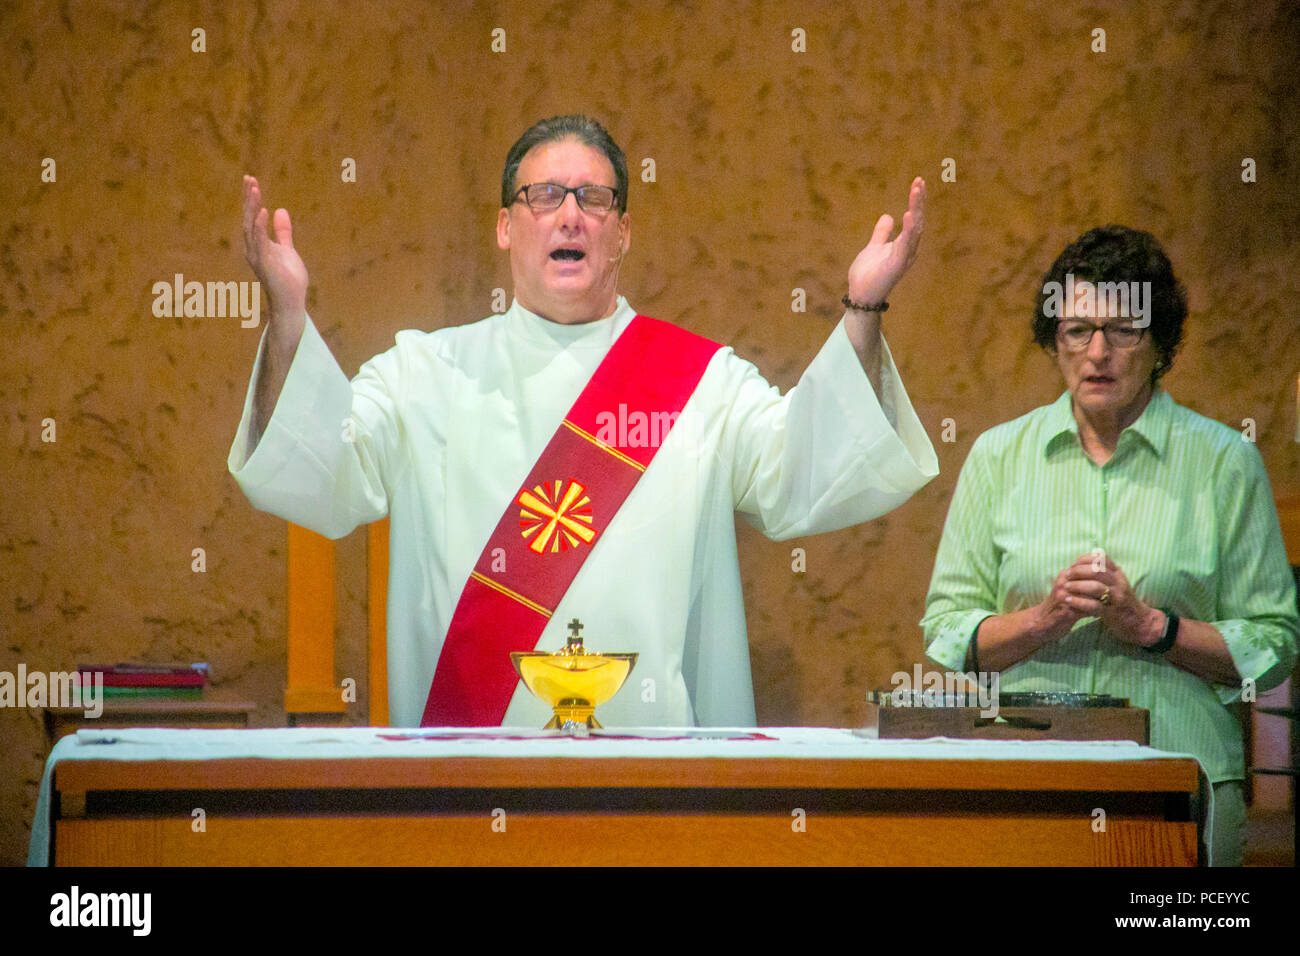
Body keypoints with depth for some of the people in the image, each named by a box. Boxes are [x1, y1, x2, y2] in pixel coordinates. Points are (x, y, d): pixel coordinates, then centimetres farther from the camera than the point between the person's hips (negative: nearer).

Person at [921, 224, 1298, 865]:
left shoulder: (1223, 462, 3)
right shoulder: (999, 456, 8)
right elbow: (947, 630, 6)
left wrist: (1149, 625, -11)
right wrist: (1044, 619, -11)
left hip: (1178, 779, -1)